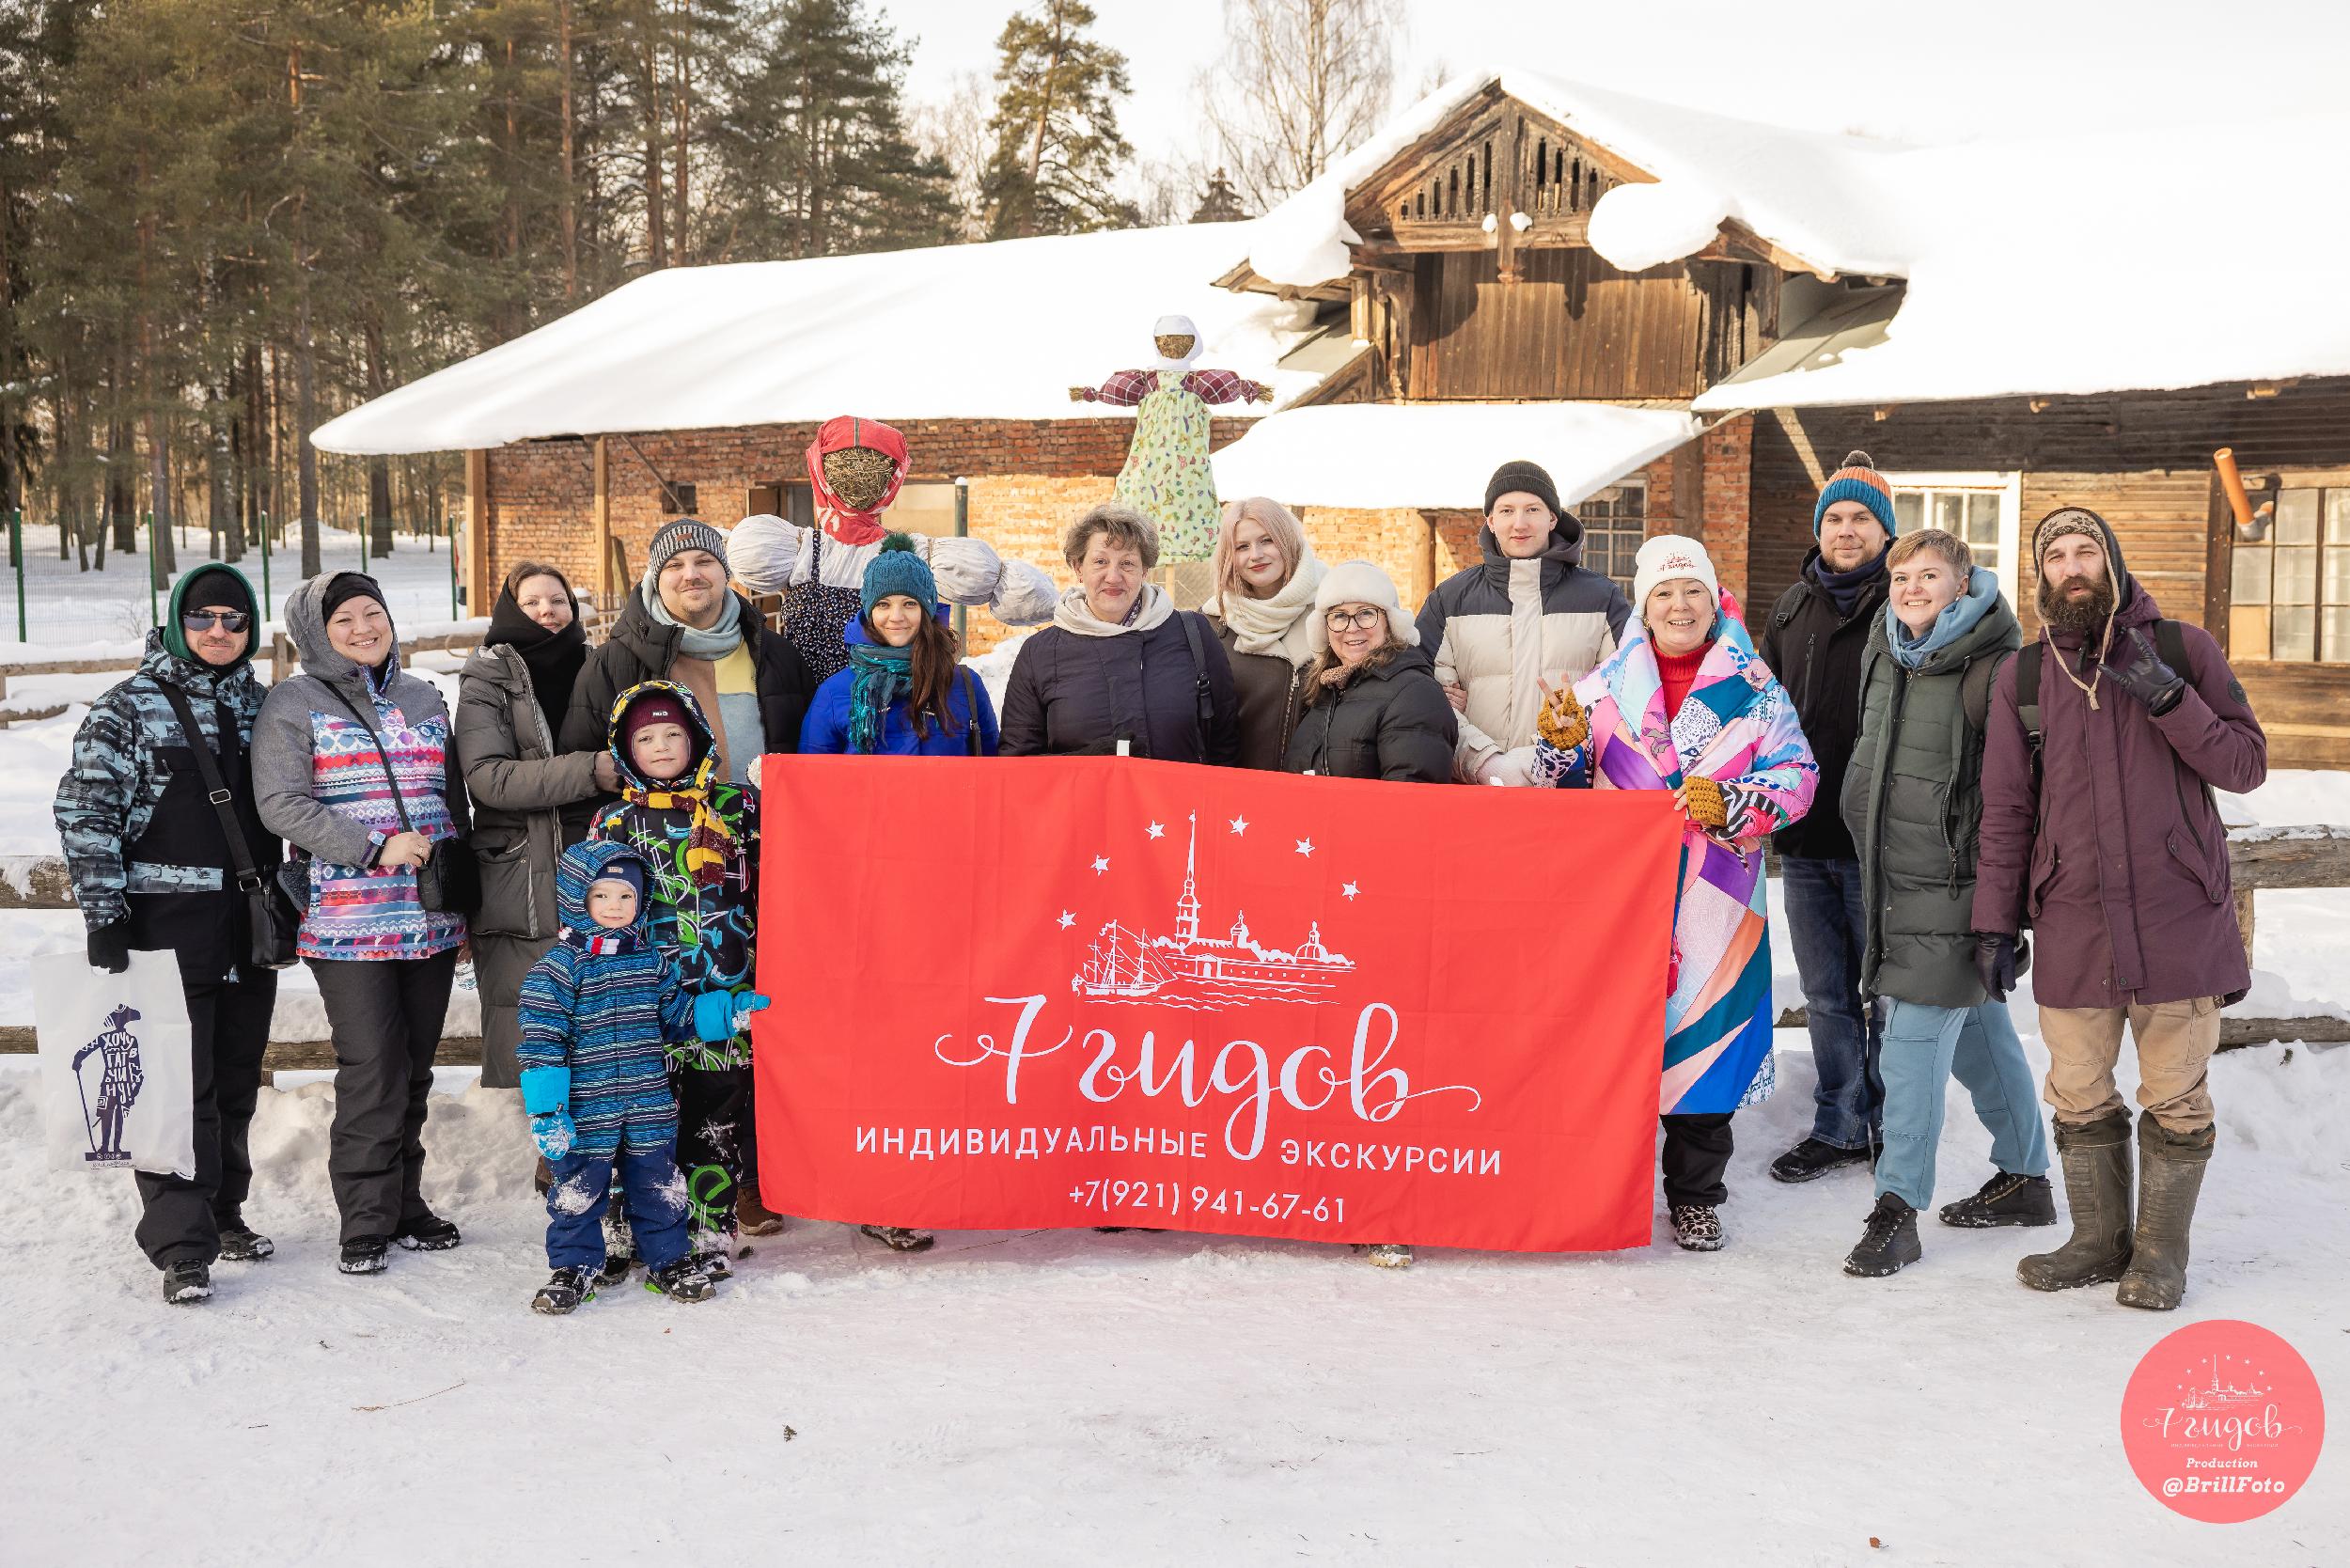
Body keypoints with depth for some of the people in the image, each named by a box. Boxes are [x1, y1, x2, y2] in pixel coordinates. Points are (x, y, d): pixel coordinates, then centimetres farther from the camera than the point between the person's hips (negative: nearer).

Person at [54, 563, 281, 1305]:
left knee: (236, 1082, 12)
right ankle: (183, 1247, -3)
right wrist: (103, 914, -14)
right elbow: (85, 811, -8)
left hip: (248, 926, 5)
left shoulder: (259, 705, 12)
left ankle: (222, 1211, 27)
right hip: (168, 926, -5)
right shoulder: (129, 707, -4)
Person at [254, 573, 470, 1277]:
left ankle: (405, 1203, 21)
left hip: (431, 920, 5)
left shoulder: (424, 699, 15)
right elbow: (280, 805, -9)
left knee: (413, 1067, 10)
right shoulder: (294, 704, 0)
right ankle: (366, 1223, 2)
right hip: (348, 921, -5)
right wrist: (375, 848, -17)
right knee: (371, 1072, -8)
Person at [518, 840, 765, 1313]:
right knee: (577, 1189, 4)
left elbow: (680, 1015, 19)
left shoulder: (651, 960, 7)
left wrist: (732, 1010, 7)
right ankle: (574, 1266, 19)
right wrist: (545, 1107, -16)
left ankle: (669, 1260, 27)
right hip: (585, 1108, -4)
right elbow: (541, 1040, -11)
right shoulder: (559, 965, -8)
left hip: (649, 1105, 4)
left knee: (657, 1184, 13)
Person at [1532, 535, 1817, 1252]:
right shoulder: (1609, 682, 9)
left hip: (1713, 900, -1)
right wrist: (1563, 740, -13)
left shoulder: (1753, 687, 5)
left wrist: (1728, 805, -17)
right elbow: (1564, 782, 8)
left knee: (1702, 1032, 3)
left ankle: (1695, 1194, 17)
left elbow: (1797, 776, -1)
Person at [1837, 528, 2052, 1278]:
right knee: (1977, 1029, 17)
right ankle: (2023, 1180, 30)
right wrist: (1870, 840, 27)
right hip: (1893, 876, 8)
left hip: (1955, 881, -8)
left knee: (1915, 1038, -9)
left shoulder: (1995, 668, -14)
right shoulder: (1884, 655, 11)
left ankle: (1898, 1209, -2)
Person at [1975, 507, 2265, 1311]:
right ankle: (2099, 1241, 23)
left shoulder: (2183, 649, 2)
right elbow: (2005, 810, 9)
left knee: (2176, 1098, 4)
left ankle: (2161, 1251, 17)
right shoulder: (2023, 675, 7)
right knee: (2079, 1095, 9)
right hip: (2072, 924, 2)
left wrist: (2168, 698, -17)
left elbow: (2246, 764, -2)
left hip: (2178, 917, -2)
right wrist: (1995, 922, 6)